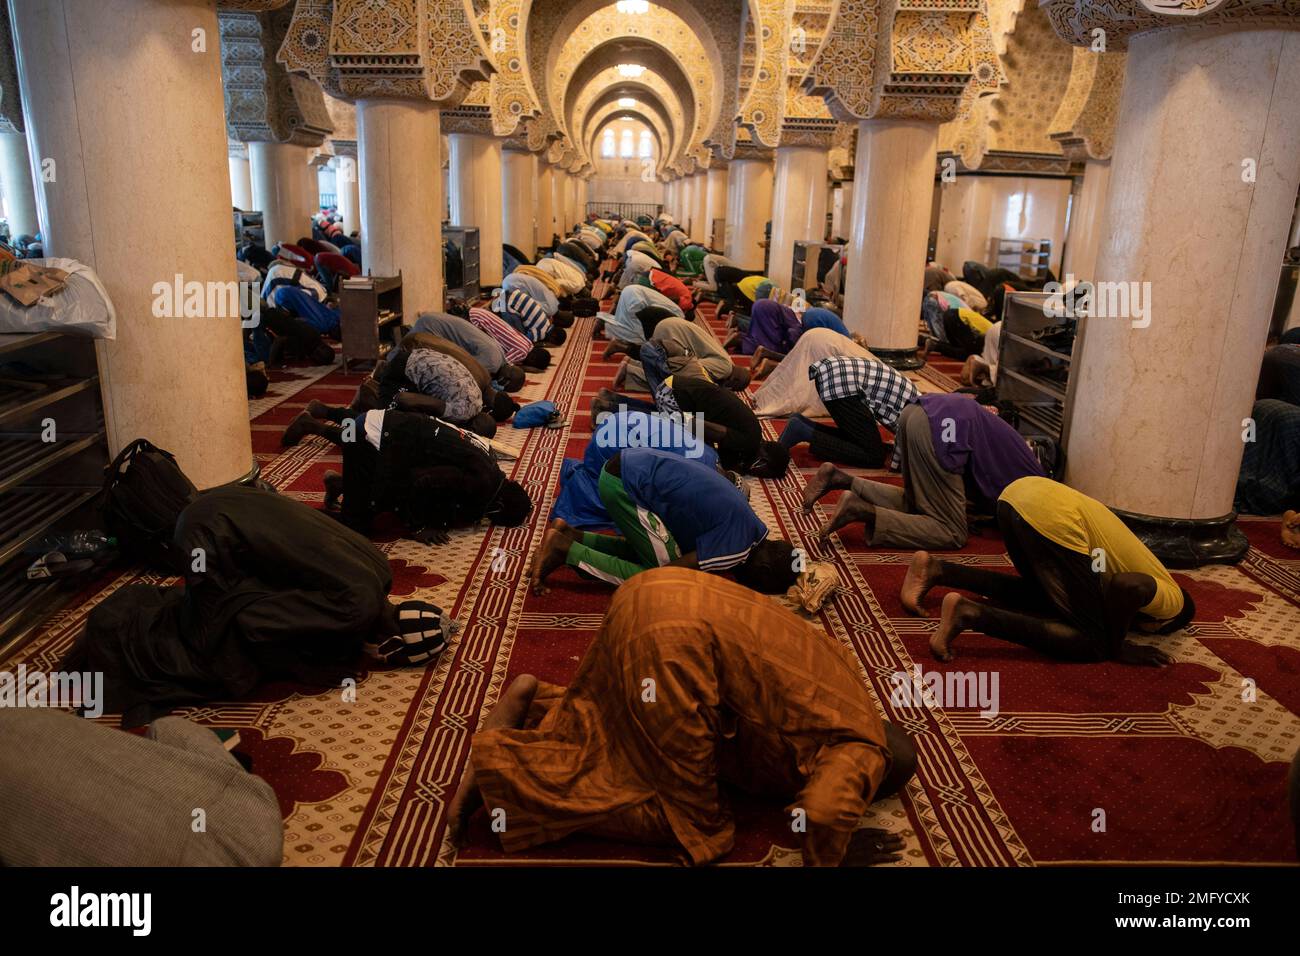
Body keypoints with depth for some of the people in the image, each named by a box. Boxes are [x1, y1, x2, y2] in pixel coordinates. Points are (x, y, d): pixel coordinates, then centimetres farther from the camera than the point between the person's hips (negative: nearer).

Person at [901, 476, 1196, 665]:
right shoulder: (1172, 600, 12)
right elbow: (1126, 585, -10)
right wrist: (1118, 648, 3)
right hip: (1049, 517, -9)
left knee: (1044, 598, 30)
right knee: (1092, 642, 0)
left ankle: (934, 569, 14)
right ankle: (971, 614, -18)